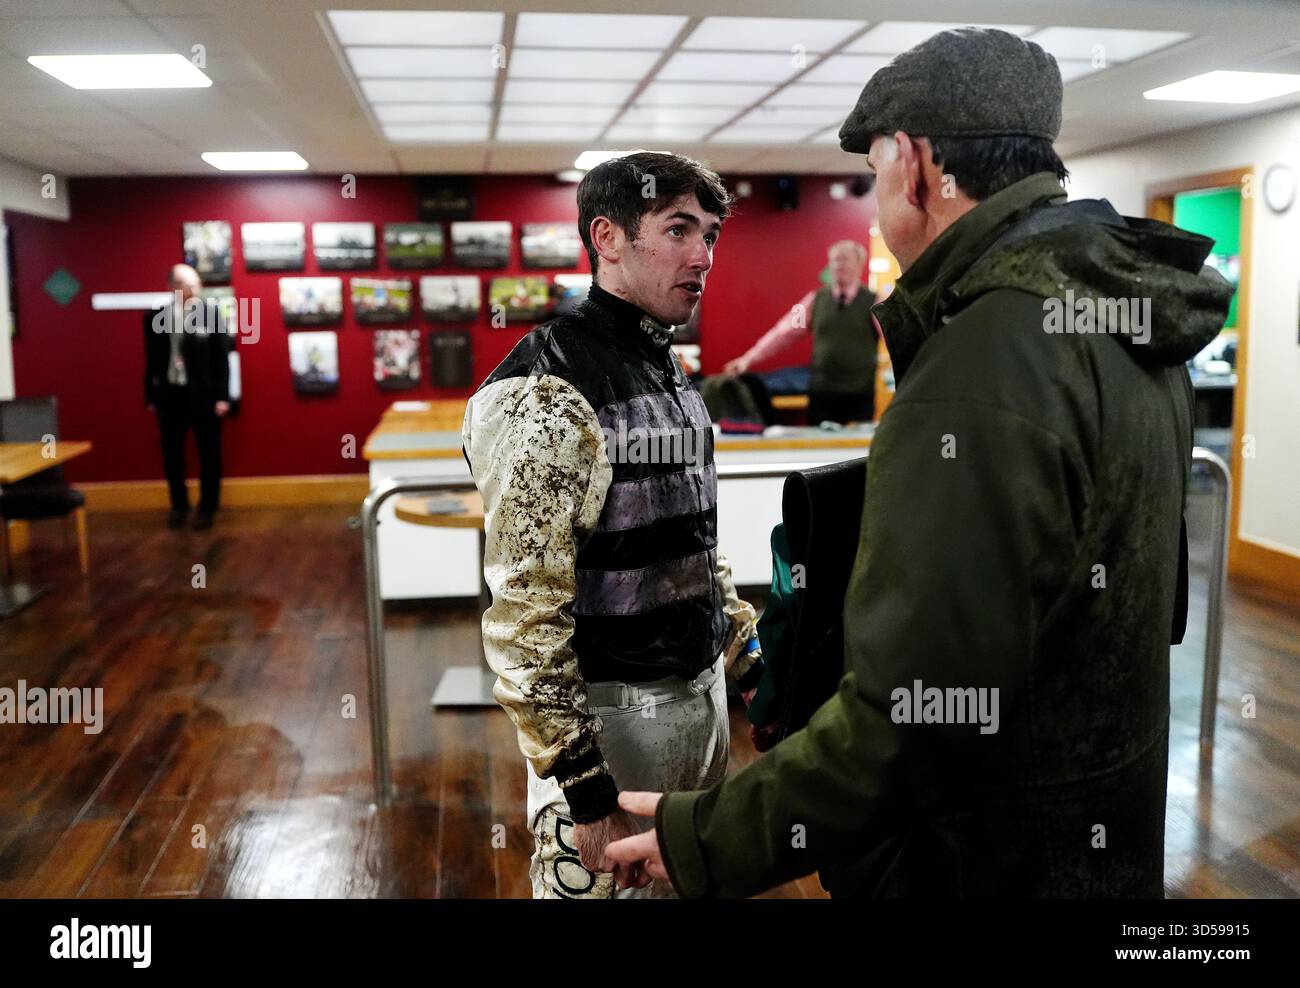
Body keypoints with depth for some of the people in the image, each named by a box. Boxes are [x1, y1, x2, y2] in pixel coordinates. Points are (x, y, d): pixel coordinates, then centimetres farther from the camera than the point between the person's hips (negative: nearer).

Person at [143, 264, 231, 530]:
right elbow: (152, 359, 6)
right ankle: (178, 505, 26)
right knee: (172, 454, 10)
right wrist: (150, 396, 6)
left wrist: (222, 395, -7)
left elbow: (222, 356, -4)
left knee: (208, 452, 7)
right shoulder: (155, 317, 1)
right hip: (169, 393, 2)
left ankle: (207, 506, 20)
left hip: (203, 393, -2)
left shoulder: (211, 312, -4)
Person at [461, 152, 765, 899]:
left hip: (703, 696, 8)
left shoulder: (672, 375, 9)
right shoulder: (545, 393, -19)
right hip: (612, 718, -8)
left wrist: (752, 664, 14)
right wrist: (587, 793, -21)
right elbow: (523, 615, -22)